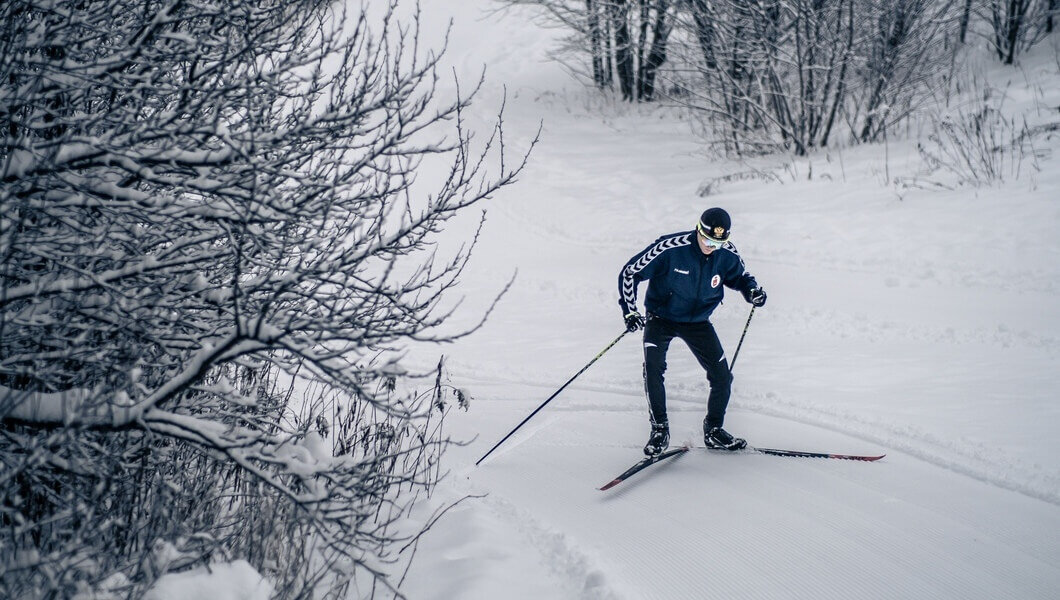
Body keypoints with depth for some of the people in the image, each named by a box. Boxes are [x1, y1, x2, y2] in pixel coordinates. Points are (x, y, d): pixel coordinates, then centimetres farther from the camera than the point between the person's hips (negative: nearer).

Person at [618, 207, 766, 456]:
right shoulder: (670, 248, -26)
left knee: (722, 377, -2)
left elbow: (740, 276, 10)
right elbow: (630, 272, -17)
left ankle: (713, 430, 22)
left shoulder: (727, 255, -13)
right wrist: (630, 311, -23)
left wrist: (752, 290, -12)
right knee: (653, 366, -27)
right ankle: (659, 429, -12)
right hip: (661, 318, -4)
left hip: (698, 321, 4)